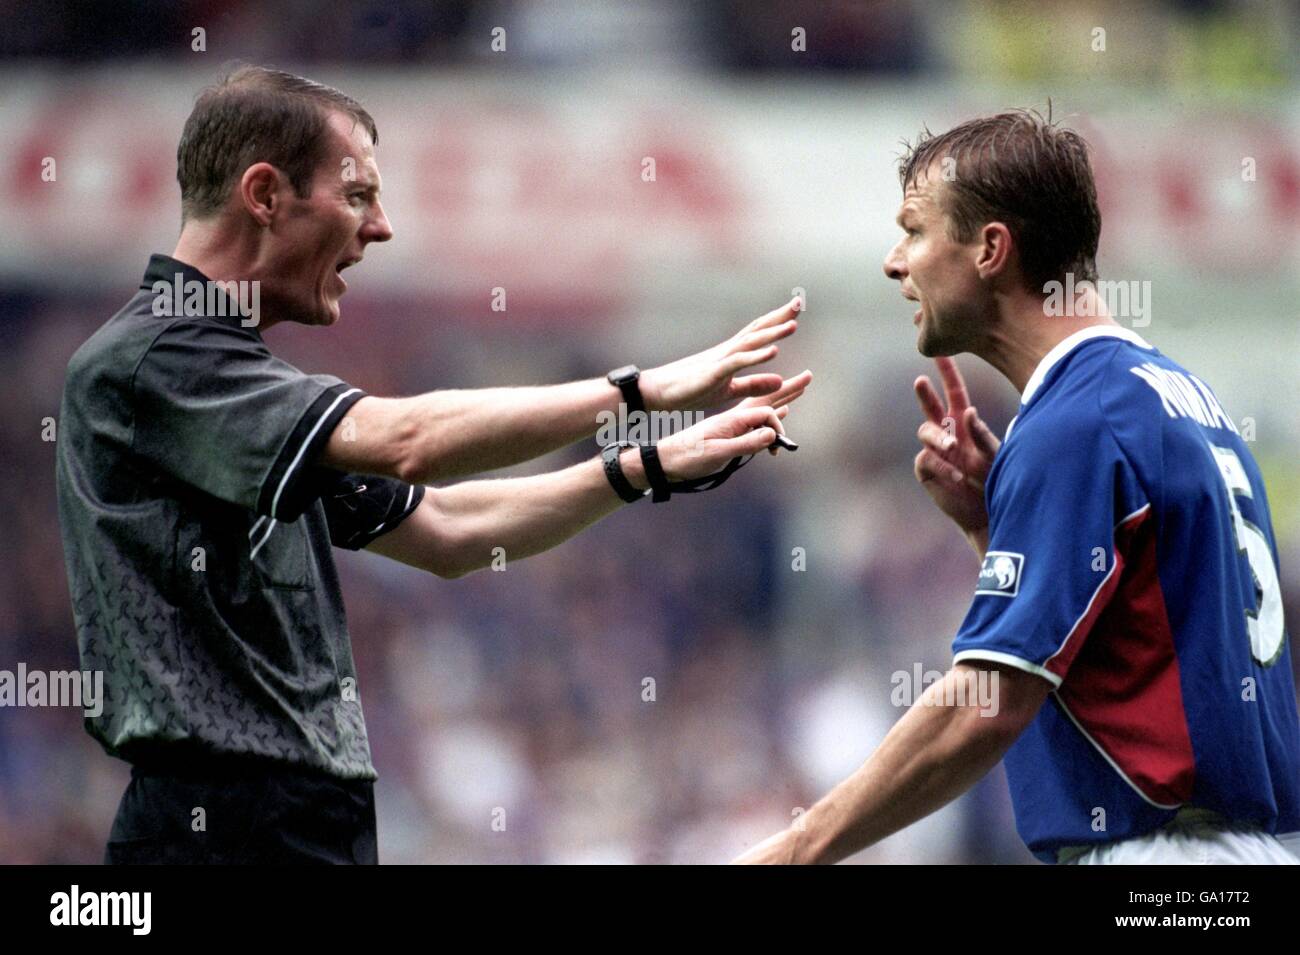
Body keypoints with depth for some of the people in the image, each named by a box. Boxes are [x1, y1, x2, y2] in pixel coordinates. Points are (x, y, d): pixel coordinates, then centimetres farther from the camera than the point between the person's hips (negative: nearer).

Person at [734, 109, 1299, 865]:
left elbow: (986, 711, -19)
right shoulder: (1178, 394, 15)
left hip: (1160, 850, -9)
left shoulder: (1071, 426, -13)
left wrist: (795, 850, -14)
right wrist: (987, 517, 10)